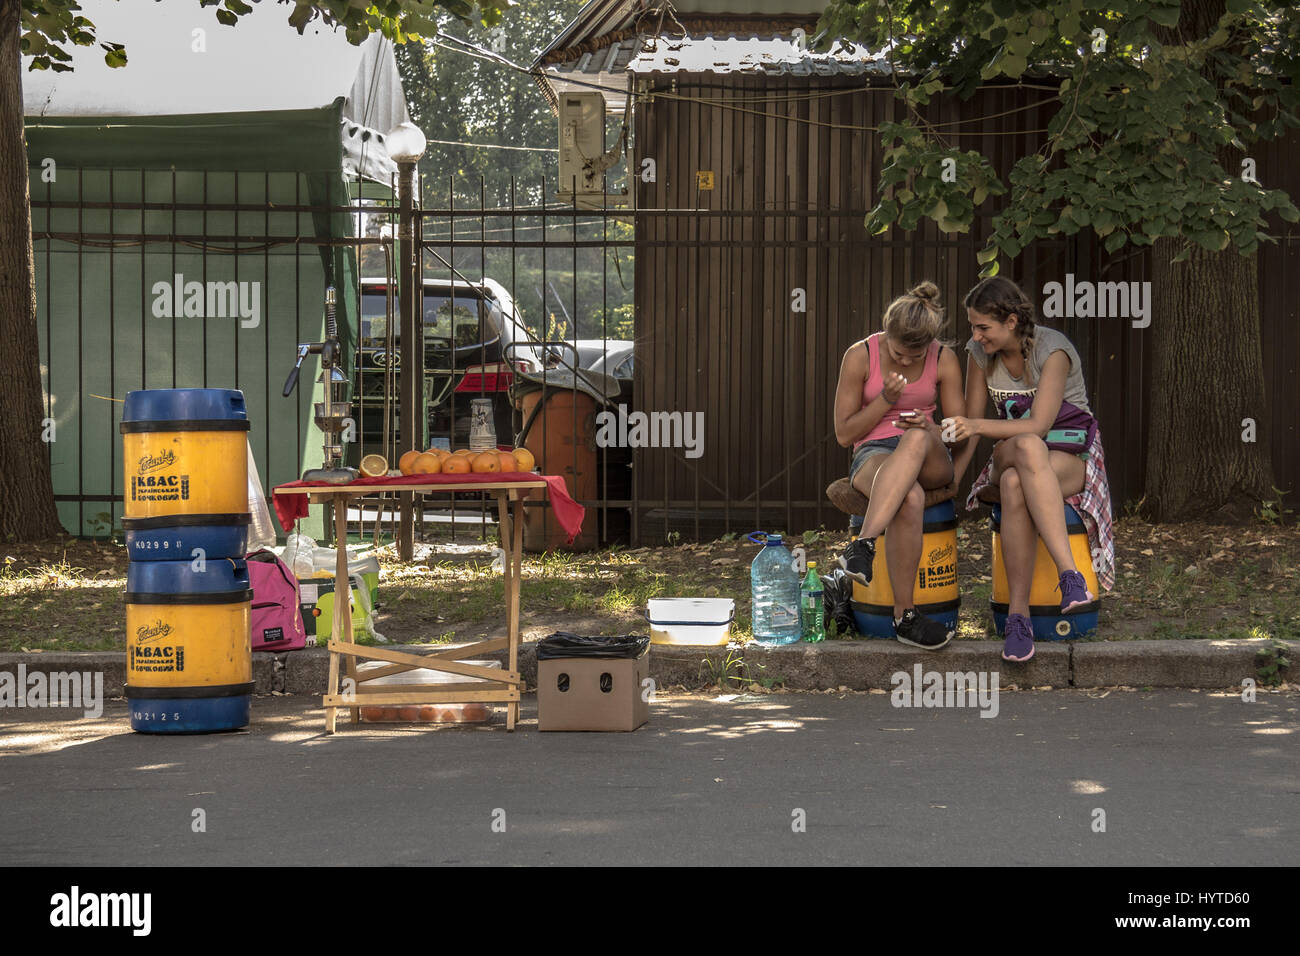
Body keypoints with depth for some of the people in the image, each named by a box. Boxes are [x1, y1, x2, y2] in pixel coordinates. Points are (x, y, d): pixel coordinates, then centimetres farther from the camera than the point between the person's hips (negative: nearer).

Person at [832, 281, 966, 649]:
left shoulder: (944, 361, 2)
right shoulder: (860, 356, -3)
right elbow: (844, 433, 0)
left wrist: (929, 427, -18)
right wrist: (886, 400, -14)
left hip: (930, 460, 2)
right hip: (873, 455, -2)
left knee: (916, 439, -41)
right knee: (910, 498, -42)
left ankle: (863, 545, -53)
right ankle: (904, 616, -42)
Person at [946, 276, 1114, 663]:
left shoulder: (1052, 349, -17)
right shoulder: (980, 352, 0)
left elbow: (1040, 424, -24)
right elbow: (971, 423, 7)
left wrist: (977, 426, -31)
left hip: (1072, 456, -3)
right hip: (1009, 457, 4)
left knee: (1015, 484, -41)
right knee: (1028, 448, -39)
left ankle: (1018, 613, -41)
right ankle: (1069, 573, -48)